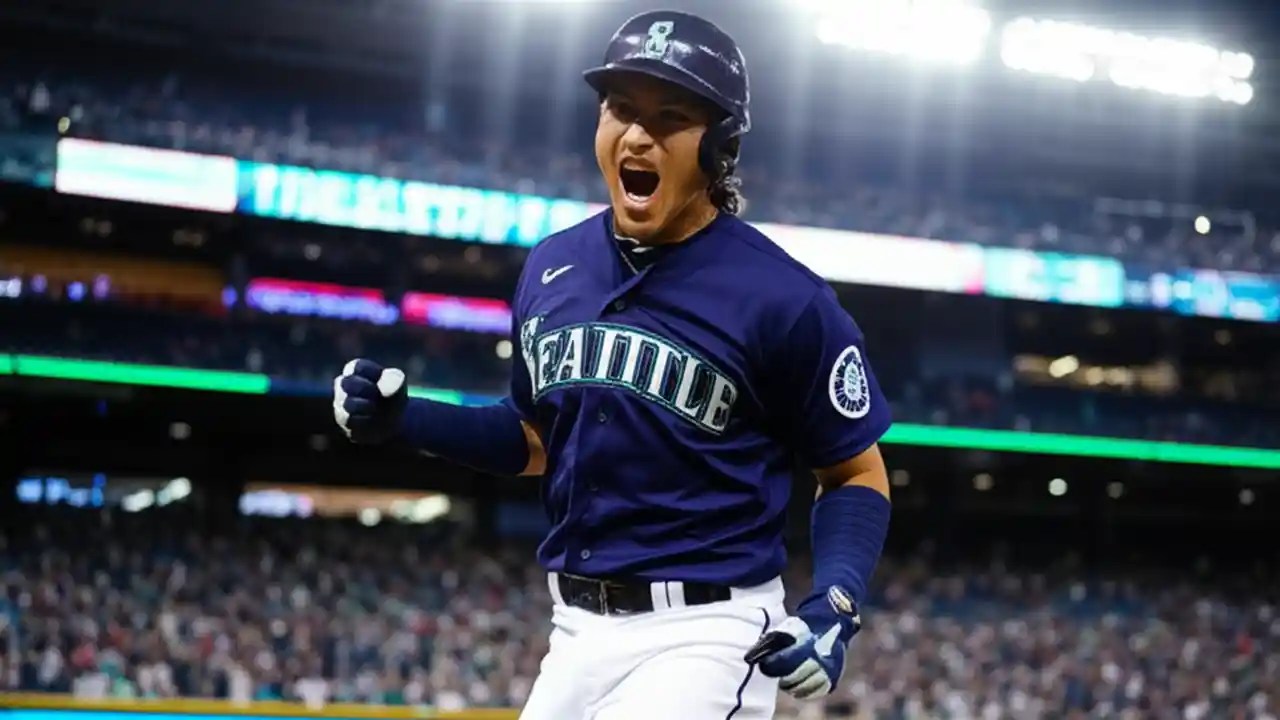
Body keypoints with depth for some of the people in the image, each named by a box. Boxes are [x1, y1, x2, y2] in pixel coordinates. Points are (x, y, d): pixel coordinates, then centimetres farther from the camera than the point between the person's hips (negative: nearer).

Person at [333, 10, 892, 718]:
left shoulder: (783, 299, -13)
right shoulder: (553, 267, 5)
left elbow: (859, 475, -4)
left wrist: (834, 606, -20)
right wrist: (401, 419, 5)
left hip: (701, 636, -6)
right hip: (576, 632, 7)